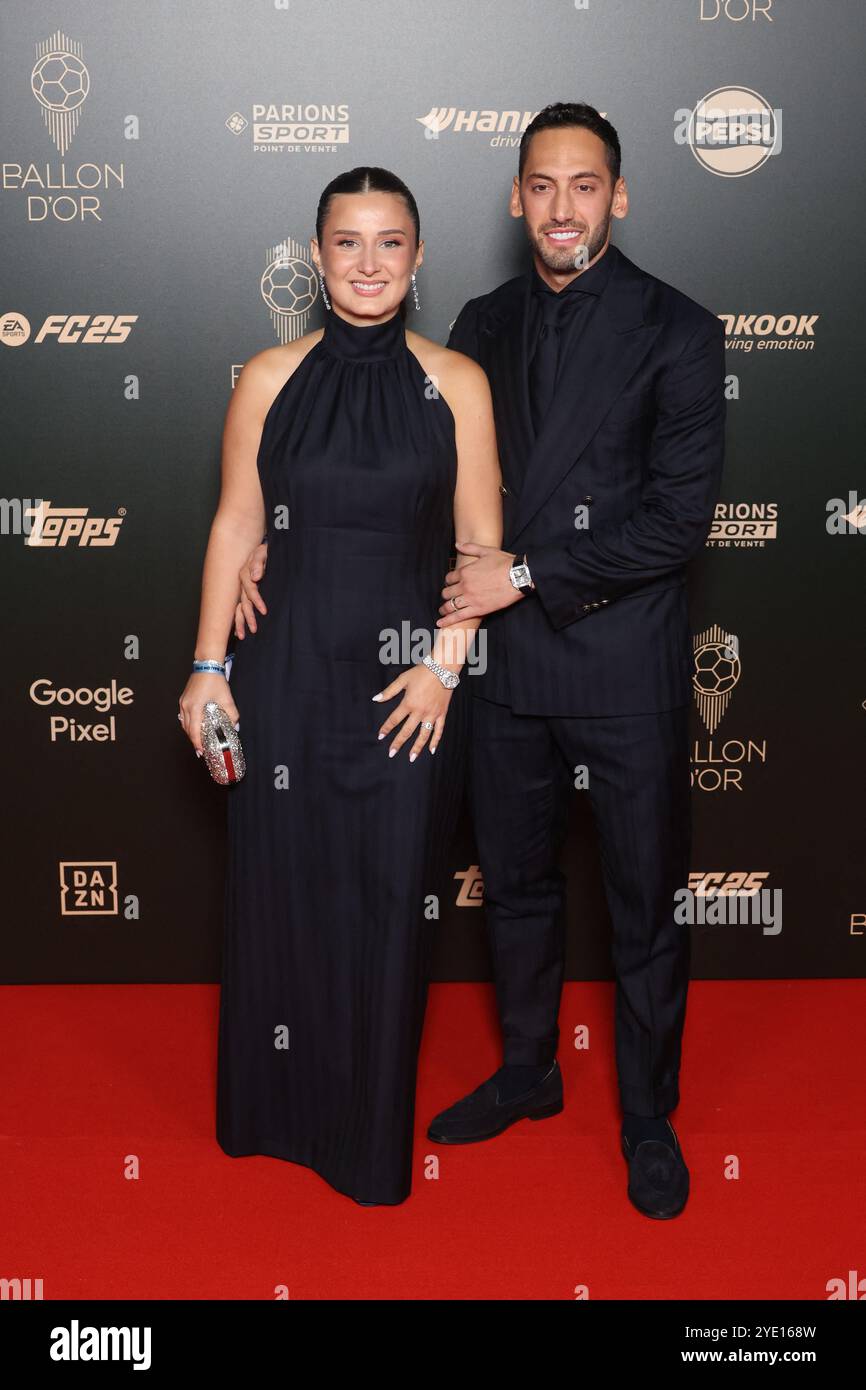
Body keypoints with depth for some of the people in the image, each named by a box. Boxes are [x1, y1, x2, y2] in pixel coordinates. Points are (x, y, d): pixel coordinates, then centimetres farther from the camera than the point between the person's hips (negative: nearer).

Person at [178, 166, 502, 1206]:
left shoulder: (455, 382, 1)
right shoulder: (269, 378, 2)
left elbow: (481, 542, 1)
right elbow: (235, 526, 4)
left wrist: (444, 665, -8)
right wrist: (208, 668, 0)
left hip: (408, 684, 0)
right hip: (288, 673, 1)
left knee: (390, 903, 8)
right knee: (281, 890, 10)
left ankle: (373, 1136, 30)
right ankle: (277, 1111, 34)